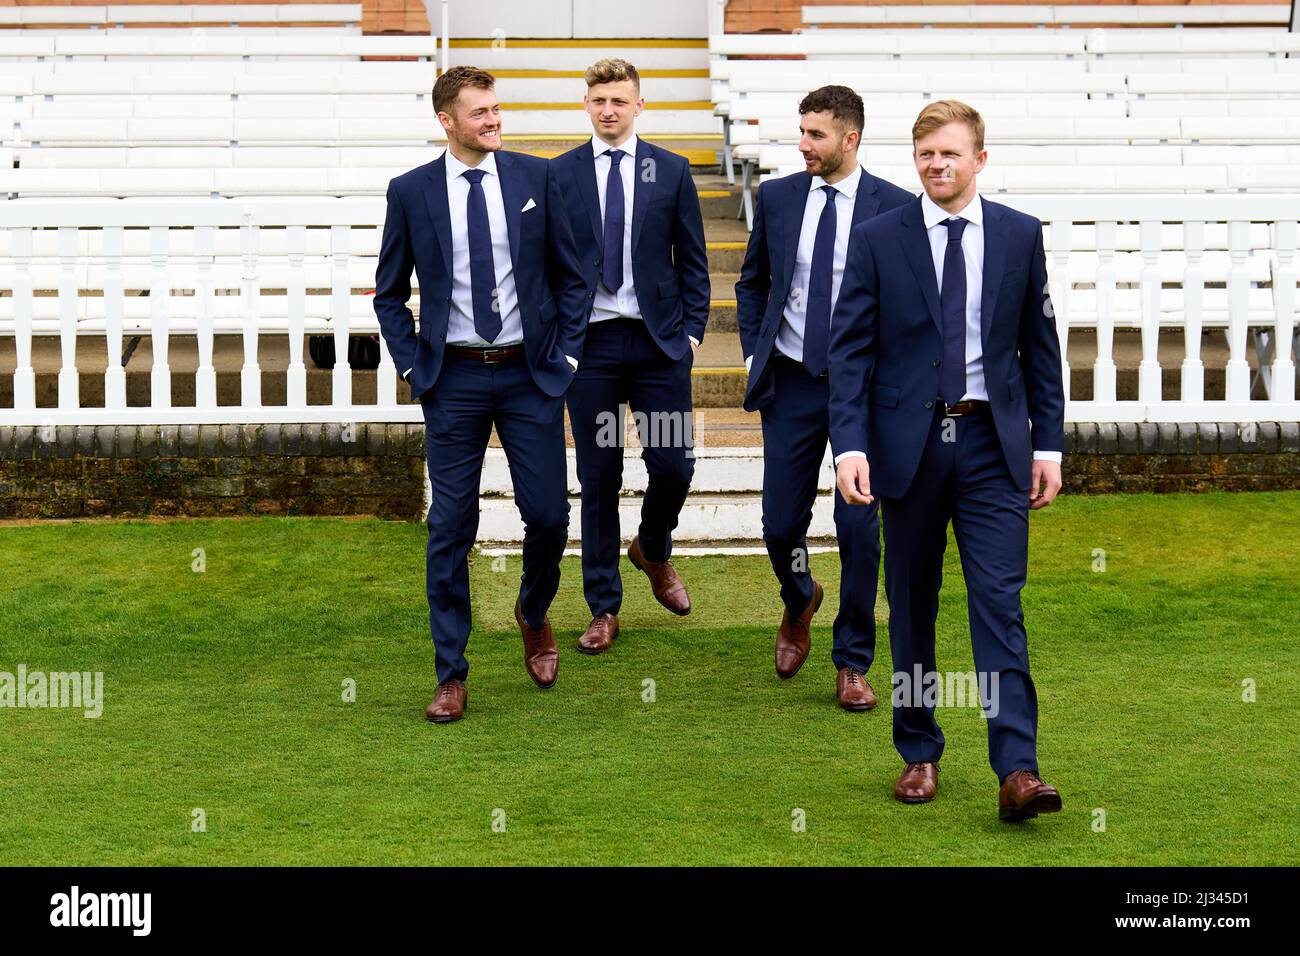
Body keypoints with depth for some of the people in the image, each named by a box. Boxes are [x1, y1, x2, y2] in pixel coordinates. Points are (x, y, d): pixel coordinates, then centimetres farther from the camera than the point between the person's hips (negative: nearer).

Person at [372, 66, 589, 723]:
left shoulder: (537, 178, 2)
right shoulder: (411, 192, 0)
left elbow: (570, 275, 8)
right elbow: (389, 293, 9)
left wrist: (565, 355, 1)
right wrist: (412, 366, -1)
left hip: (530, 374, 1)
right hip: (453, 379, -1)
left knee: (548, 514, 1)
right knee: (450, 528, 2)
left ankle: (533, 615, 33)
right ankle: (451, 676, 11)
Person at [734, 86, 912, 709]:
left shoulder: (894, 207, -5)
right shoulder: (776, 197, 4)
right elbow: (752, 281, 16)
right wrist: (753, 354, 7)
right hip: (792, 382, 2)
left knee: (859, 528, -3)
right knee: (780, 524, 4)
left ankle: (852, 664, 12)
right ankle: (799, 601, 39)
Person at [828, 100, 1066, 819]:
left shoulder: (1020, 235, 6)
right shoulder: (877, 239, 1)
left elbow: (1040, 346, 9)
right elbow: (850, 350, -2)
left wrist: (1049, 444, 5)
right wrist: (849, 445, -13)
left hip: (993, 444, 0)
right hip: (910, 444, 0)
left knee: (1000, 604, -7)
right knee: (912, 606, 9)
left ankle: (1017, 770, -10)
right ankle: (919, 754, 22)